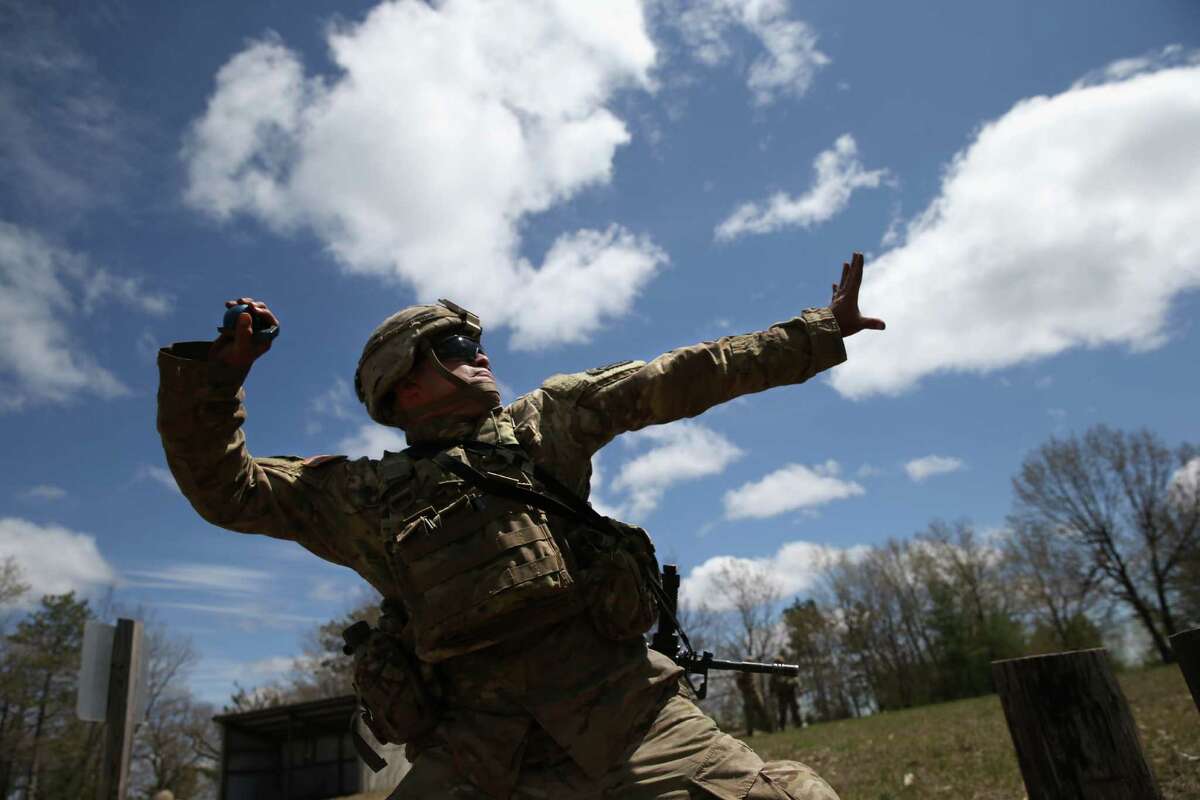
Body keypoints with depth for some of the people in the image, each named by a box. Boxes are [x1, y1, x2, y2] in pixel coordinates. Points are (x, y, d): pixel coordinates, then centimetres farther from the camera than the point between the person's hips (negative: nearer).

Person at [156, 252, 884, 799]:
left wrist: (819, 332, 19)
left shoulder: (543, 424, 16)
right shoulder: (359, 493, 15)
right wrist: (215, 373, 3)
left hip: (635, 722, 1)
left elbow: (680, 379, 16)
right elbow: (222, 488, 17)